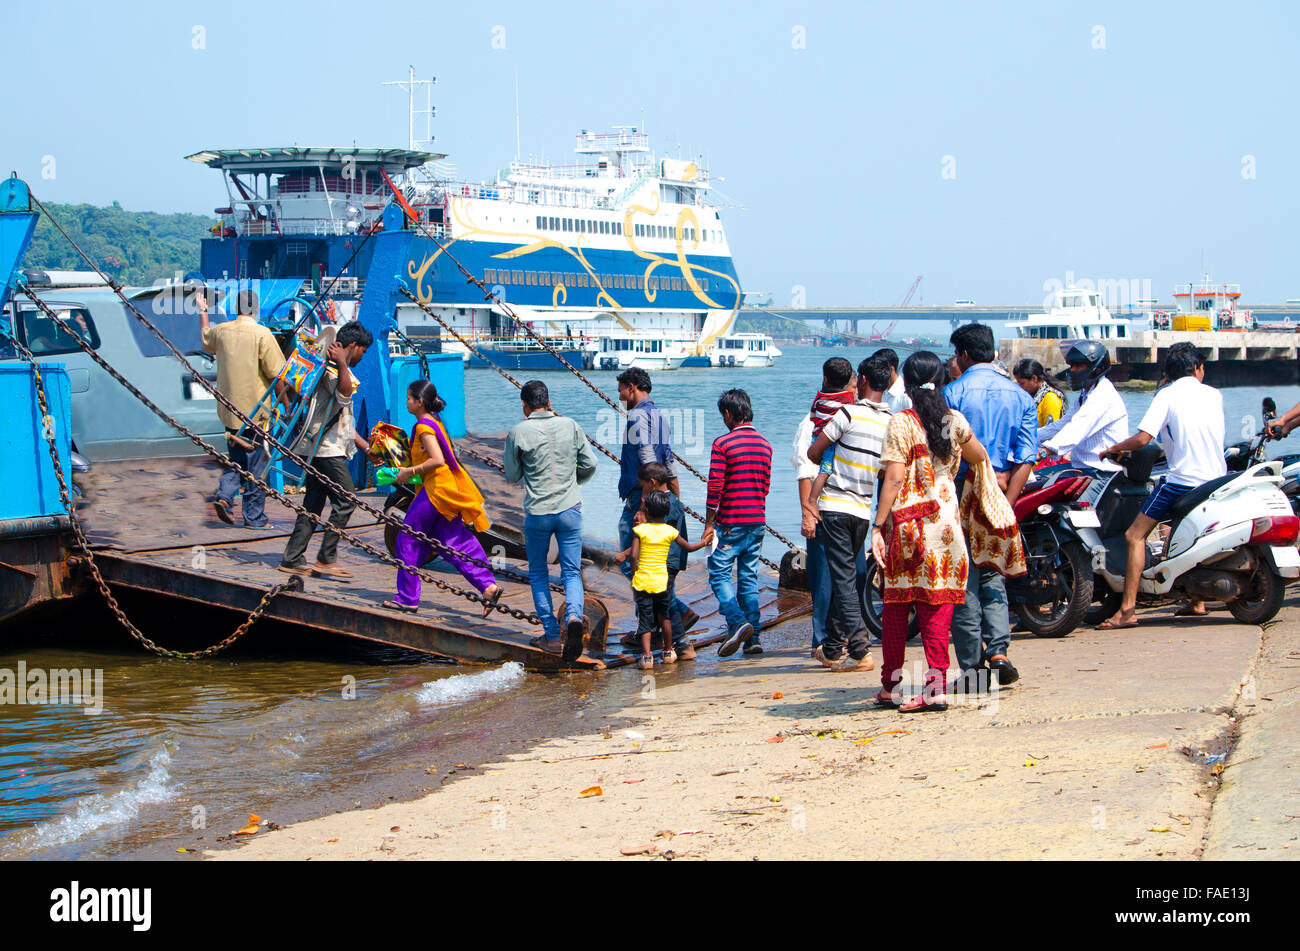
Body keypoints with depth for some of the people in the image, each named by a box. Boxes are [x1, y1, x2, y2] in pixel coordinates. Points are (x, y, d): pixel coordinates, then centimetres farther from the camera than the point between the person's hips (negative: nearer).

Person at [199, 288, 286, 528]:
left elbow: (205, 339, 29)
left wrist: (203, 312, 45)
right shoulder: (262, 334, -13)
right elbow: (275, 374, -13)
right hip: (255, 409, -5)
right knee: (256, 463, 3)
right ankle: (254, 517, 6)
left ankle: (224, 496, -1)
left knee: (236, 458, 20)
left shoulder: (221, 331, 3)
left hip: (229, 409, 5)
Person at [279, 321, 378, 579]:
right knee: (345, 500, -11)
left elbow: (344, 420, 28)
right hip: (328, 449, -11)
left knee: (313, 504, 10)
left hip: (322, 448, 11)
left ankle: (293, 559, 10)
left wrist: (365, 446, 27)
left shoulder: (338, 369, 22)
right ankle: (326, 560, -8)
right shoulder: (332, 369, -10)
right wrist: (342, 364, -33)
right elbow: (343, 393, -33)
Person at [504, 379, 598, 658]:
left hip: (537, 511, -2)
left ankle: (552, 636, 14)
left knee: (538, 573, 15)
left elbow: (512, 476, 1)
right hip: (570, 508, 2)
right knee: (572, 571, 7)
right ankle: (574, 615, -21)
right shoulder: (570, 426, 0)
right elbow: (590, 465, 5)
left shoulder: (518, 432, -8)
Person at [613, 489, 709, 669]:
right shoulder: (670, 531, 0)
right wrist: (704, 542, 33)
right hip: (662, 580, 2)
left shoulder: (640, 530, -7)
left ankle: (646, 655, -12)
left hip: (642, 581, -2)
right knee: (664, 617, 20)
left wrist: (634, 571, 3)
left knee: (645, 619, 0)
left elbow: (634, 555, -15)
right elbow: (688, 547, 14)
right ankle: (668, 651, 31)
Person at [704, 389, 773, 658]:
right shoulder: (764, 444, 9)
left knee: (719, 574, 1)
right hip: (757, 522, 6)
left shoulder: (723, 444, -10)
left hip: (730, 523, -6)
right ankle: (753, 638, 6)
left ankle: (737, 623, -19)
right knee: (749, 577, 9)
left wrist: (709, 525, -7)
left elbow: (715, 487, -13)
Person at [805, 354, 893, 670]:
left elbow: (814, 452, -3)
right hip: (863, 510, 6)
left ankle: (859, 650, -15)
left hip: (834, 506, -6)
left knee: (844, 579, -7)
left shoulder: (849, 414, -11)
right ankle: (831, 649, 22)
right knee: (844, 577, 15)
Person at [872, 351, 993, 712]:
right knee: (937, 607, 3)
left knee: (896, 605, 9)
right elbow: (980, 458, 22)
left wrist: (878, 526, -13)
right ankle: (936, 686, -4)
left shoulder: (901, 423, -8)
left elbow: (894, 479, -14)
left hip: (907, 523, -3)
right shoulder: (955, 421, 5)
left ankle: (891, 685, 16)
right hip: (946, 520, 3)